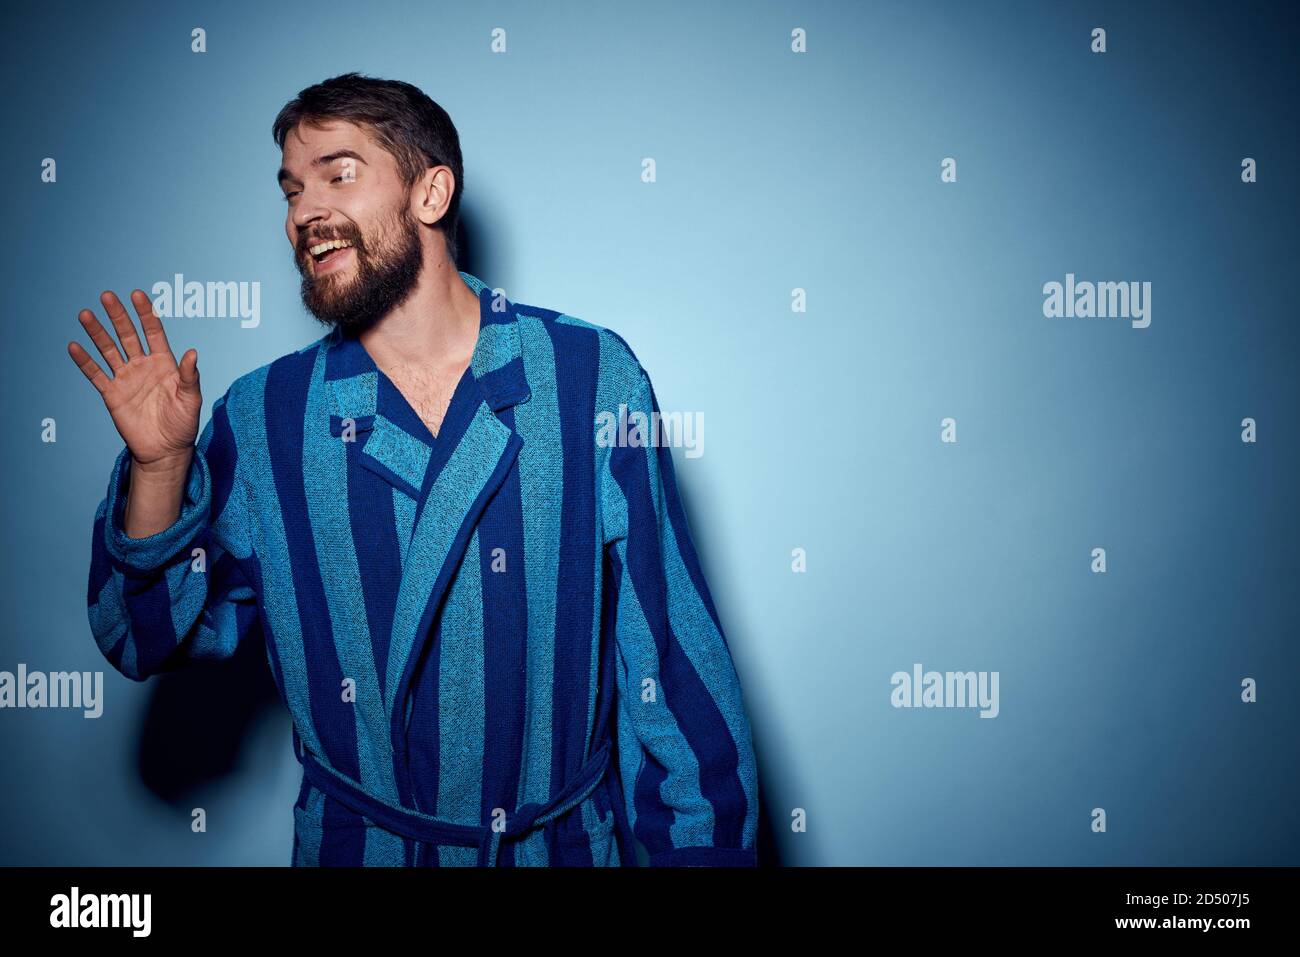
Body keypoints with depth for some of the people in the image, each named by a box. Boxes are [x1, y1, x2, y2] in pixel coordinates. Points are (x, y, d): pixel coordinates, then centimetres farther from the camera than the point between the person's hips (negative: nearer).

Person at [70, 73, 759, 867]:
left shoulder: (592, 375, -11)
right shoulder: (261, 420, -6)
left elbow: (669, 654, -10)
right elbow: (154, 645, -3)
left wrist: (700, 849, -11)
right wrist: (158, 467, -17)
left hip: (570, 842, -1)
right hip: (357, 845, 2)